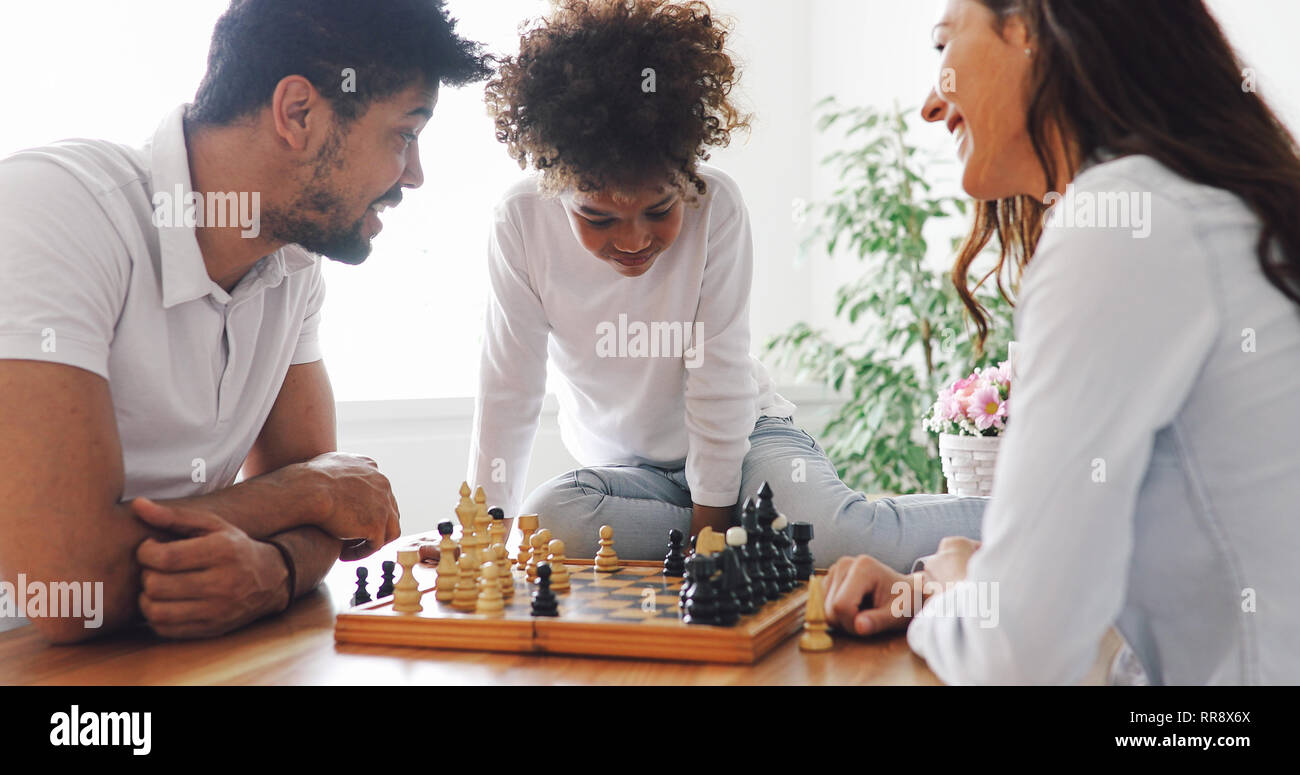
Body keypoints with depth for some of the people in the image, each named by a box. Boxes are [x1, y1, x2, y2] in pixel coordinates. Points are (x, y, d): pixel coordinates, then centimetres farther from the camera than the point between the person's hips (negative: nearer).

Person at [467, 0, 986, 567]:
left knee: (838, 533, -33)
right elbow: (509, 387, -10)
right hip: (624, 468, 3)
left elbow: (719, 377, -17)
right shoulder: (522, 221, -17)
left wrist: (710, 520, -14)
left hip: (741, 435, -2)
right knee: (548, 523, -32)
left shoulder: (715, 204, -21)